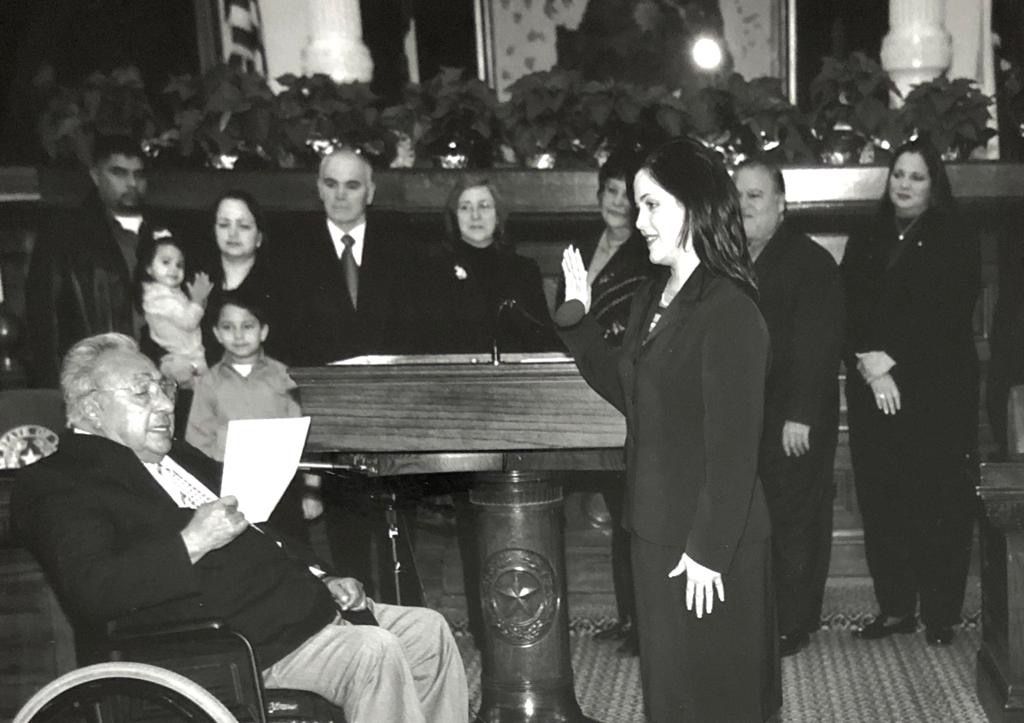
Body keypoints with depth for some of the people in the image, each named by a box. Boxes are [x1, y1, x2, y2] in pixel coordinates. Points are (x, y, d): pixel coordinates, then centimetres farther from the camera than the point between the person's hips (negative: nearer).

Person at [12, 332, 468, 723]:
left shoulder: (179, 458, 23)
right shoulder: (54, 485, -5)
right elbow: (92, 593, -22)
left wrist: (320, 579, 13)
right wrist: (191, 543, -25)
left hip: (298, 606, 10)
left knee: (427, 630, 3)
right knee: (372, 650, -25)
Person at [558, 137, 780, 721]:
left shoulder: (729, 312, -19)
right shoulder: (652, 299, 8)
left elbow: (734, 447, -20)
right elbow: (626, 390, 15)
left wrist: (708, 551, -20)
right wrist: (579, 319, 7)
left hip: (709, 547, -8)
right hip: (656, 530, 8)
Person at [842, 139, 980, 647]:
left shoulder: (954, 243, 3)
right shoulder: (864, 244, 15)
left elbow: (948, 319, -6)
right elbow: (848, 316, 7)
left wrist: (889, 358, -12)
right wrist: (868, 366, -10)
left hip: (937, 395, -3)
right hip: (874, 395, 3)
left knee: (938, 506, -3)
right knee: (880, 504, 2)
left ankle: (940, 615, 5)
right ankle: (894, 609, 12)